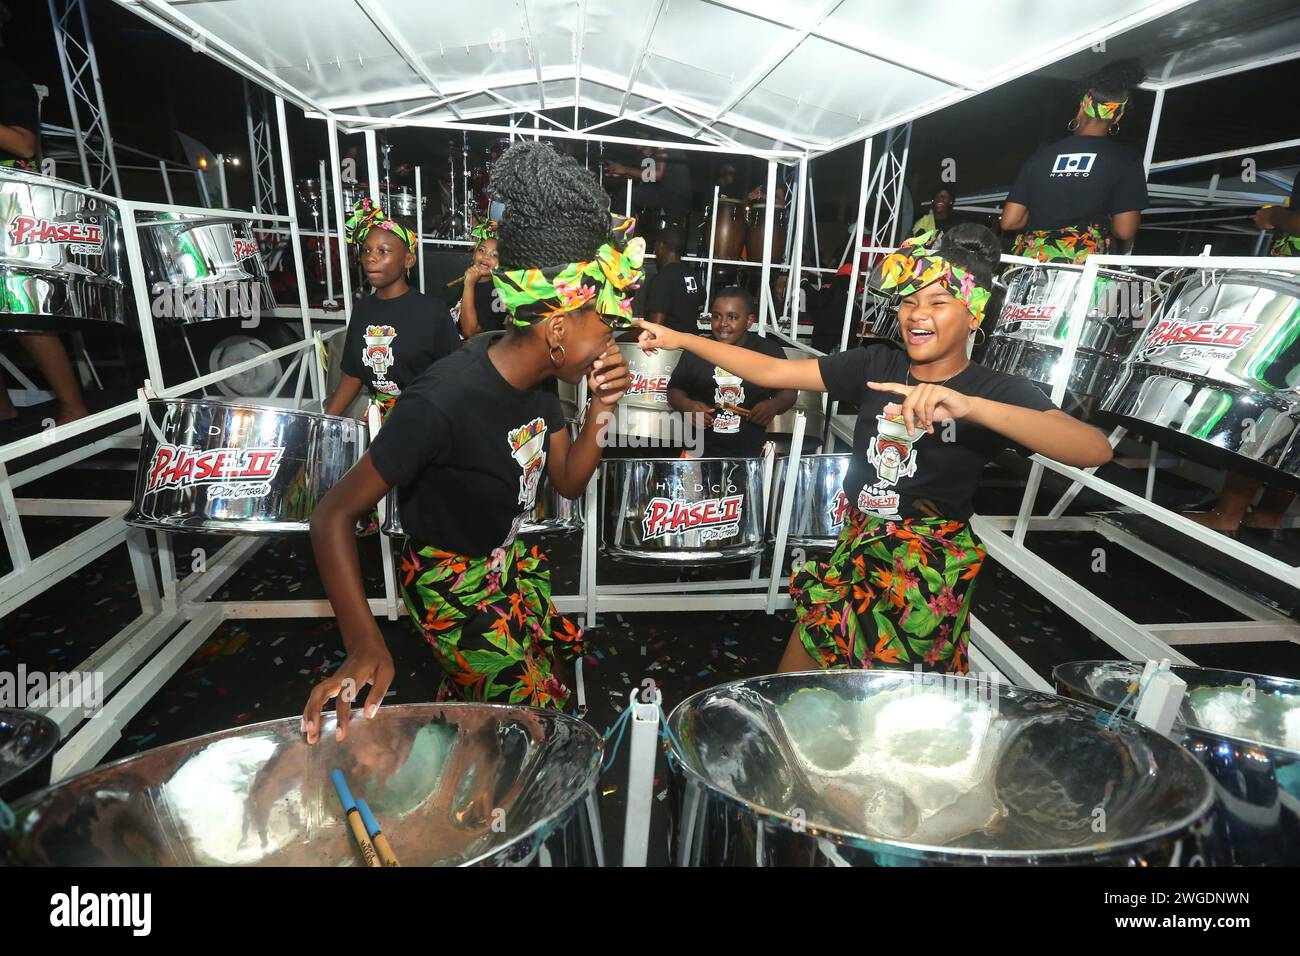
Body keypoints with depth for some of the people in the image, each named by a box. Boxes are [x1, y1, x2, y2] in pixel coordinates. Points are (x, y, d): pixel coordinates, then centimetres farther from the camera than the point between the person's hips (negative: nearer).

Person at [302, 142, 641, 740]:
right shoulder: (445, 401, -34)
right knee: (534, 717, 6)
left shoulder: (535, 375, -11)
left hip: (509, 559, 8)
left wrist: (600, 410, -19)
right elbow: (333, 515, -27)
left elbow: (568, 482, -2)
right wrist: (365, 646, -36)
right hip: (453, 584, -7)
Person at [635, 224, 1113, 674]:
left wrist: (969, 406, -43)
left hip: (926, 576, -4)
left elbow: (1095, 449, -29)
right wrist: (680, 338, -5)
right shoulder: (875, 365, 0)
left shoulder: (999, 392, -11)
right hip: (853, 555, 4)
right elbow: (771, 371, -1)